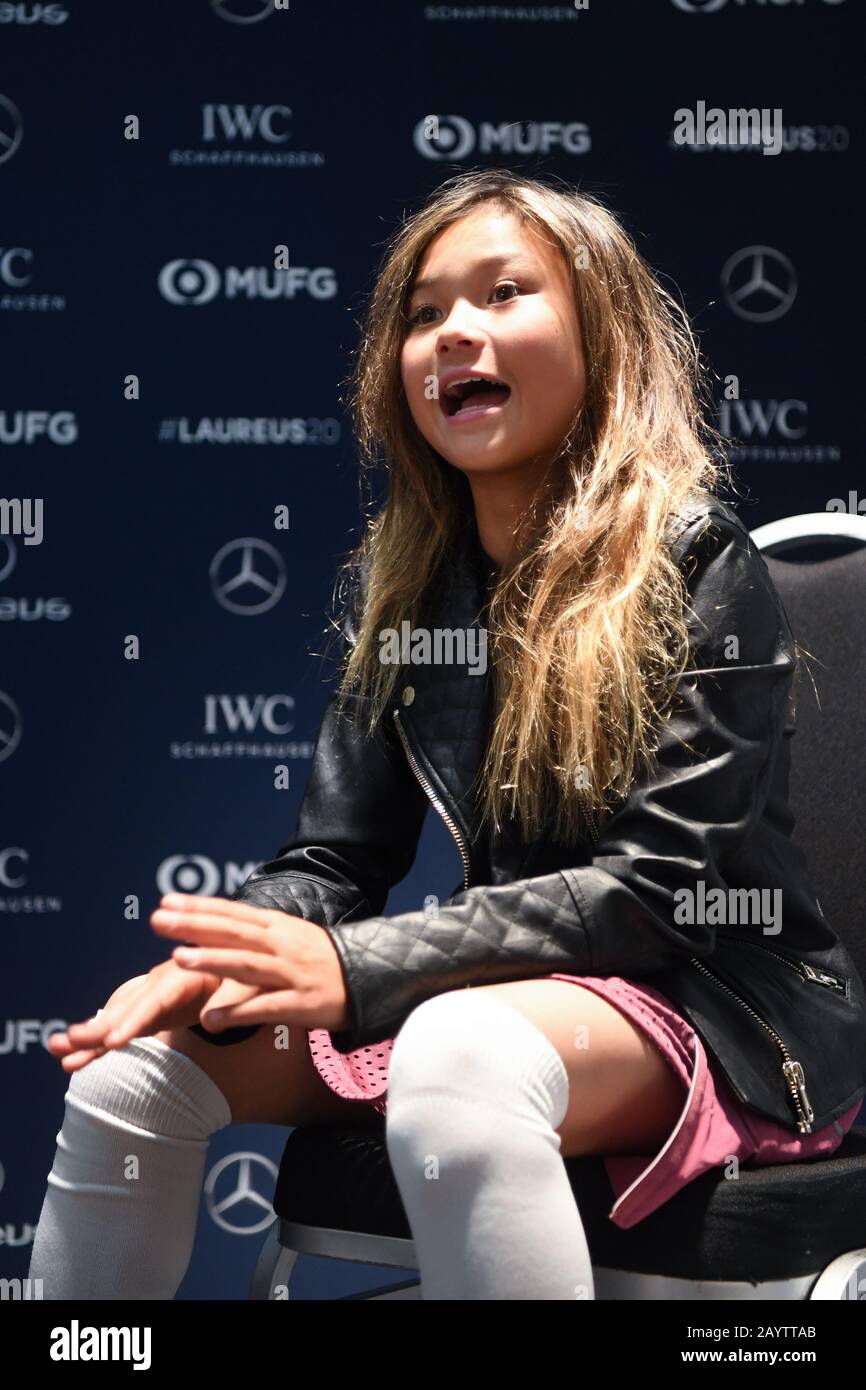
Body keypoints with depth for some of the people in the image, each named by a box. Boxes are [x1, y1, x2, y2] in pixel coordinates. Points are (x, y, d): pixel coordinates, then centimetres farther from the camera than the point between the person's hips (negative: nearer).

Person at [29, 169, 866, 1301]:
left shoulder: (696, 566, -11)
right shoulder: (397, 582, 8)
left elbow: (660, 885, -19)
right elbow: (334, 859, 5)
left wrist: (353, 970, -27)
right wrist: (218, 964, -18)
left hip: (722, 1004, -6)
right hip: (501, 982, 6)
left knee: (459, 1058, -38)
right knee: (135, 1063, -10)